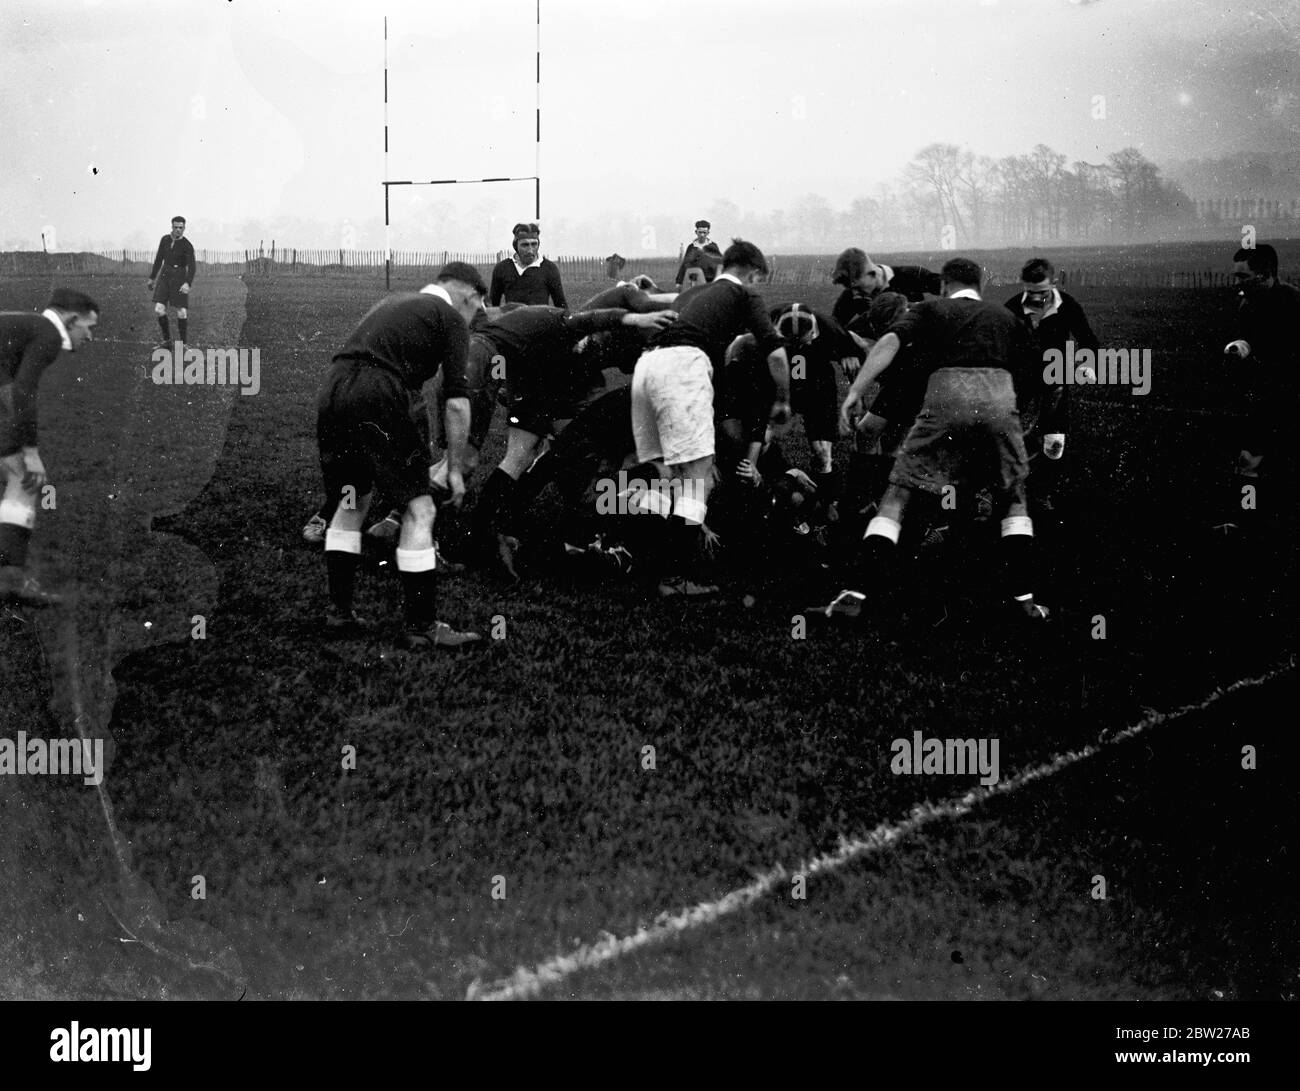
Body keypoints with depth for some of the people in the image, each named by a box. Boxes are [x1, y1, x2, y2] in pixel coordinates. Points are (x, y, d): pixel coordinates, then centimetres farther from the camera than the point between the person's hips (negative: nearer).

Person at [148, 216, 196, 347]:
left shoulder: (187, 245, -10)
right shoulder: (165, 240, 4)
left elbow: (192, 267, -20)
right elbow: (159, 259, 16)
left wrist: (188, 283, -36)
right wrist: (152, 278, 20)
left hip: (179, 278, -4)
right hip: (164, 276, 4)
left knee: (182, 312, -7)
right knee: (159, 310, -10)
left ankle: (184, 343, 8)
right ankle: (167, 339, 6)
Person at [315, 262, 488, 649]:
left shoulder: (396, 301, 30)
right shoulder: (450, 318, 8)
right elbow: (456, 401, -1)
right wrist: (455, 469, 6)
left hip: (330, 390, 8)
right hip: (376, 397, -8)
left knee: (352, 502, 23)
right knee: (419, 508, 1)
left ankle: (339, 613, 25)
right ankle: (422, 627, 1)